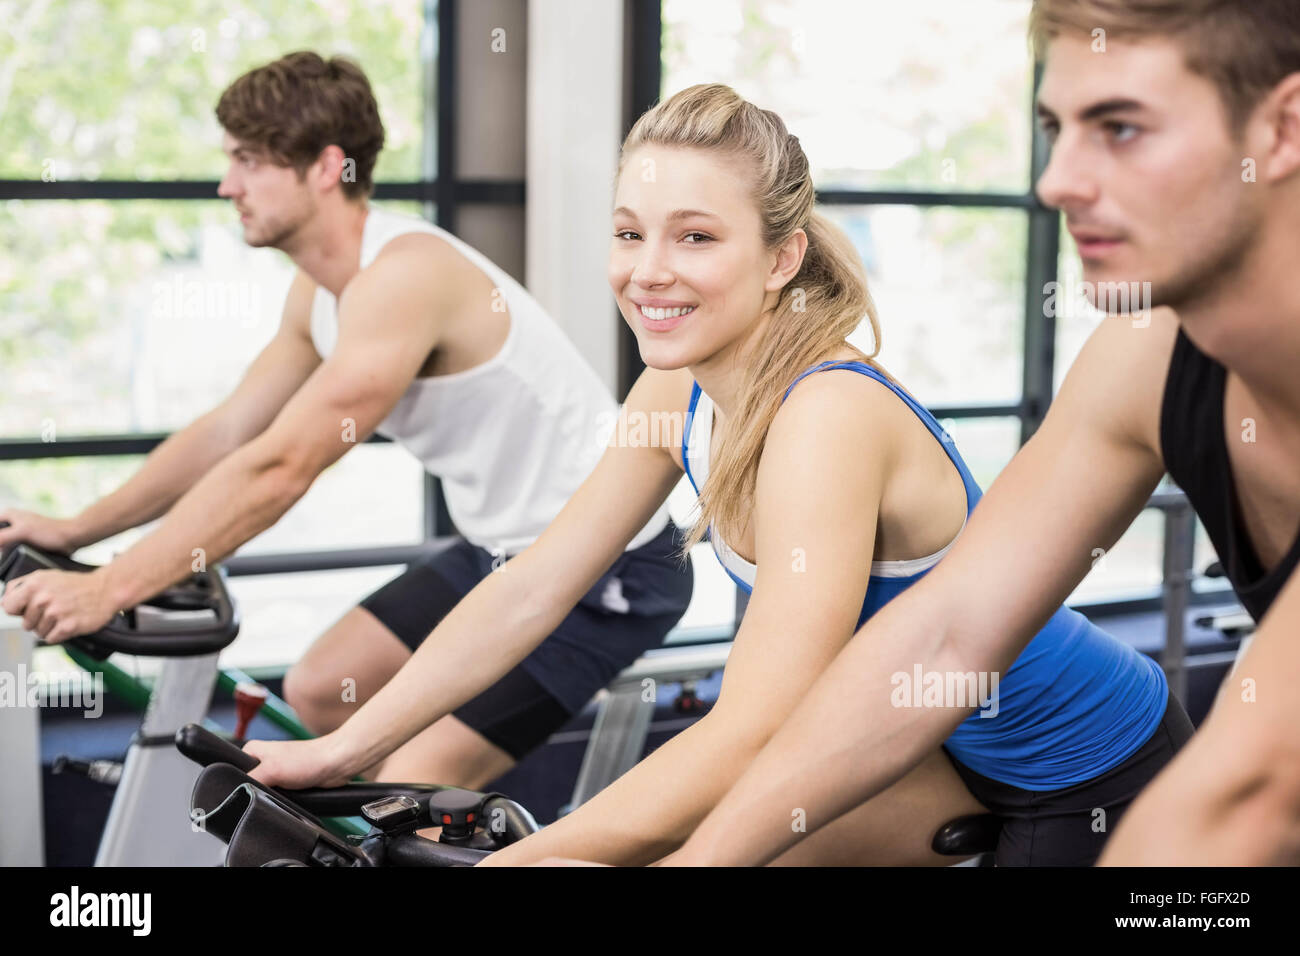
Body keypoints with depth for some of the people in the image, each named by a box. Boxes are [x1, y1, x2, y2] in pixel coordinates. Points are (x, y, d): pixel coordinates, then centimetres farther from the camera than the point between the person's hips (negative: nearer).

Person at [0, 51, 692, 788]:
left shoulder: (404, 276, -27)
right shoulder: (320, 290, 4)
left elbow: (278, 469, -30)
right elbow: (229, 432, 11)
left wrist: (107, 590, -28)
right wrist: (75, 531, 6)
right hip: (504, 548, 10)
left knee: (413, 786, -15)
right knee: (320, 691, 14)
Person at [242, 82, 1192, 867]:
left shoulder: (828, 418, -31)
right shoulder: (680, 390, -8)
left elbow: (750, 737, -36)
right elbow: (534, 587, -2)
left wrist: (509, 860, -38)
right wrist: (339, 752, -4)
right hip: (961, 750, 6)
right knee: (675, 838, -4)